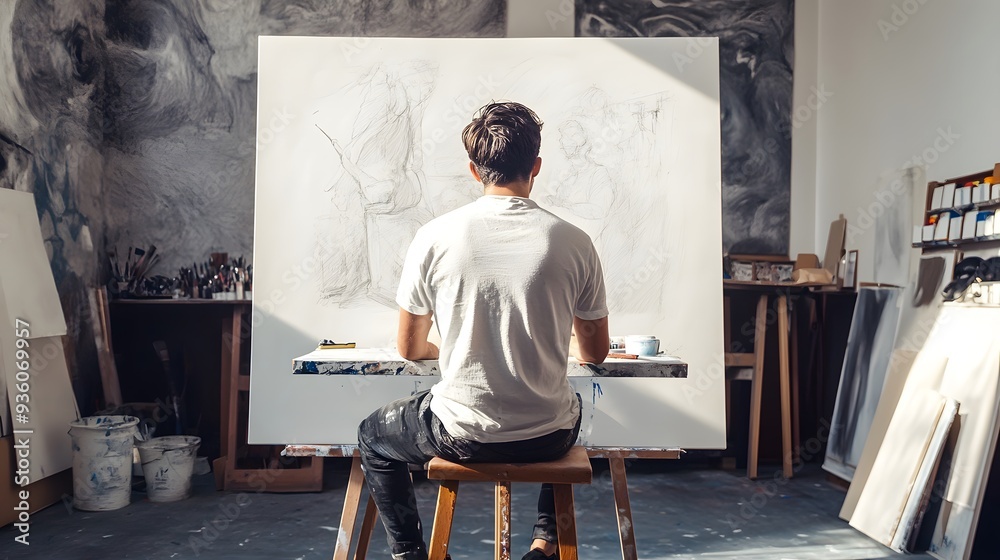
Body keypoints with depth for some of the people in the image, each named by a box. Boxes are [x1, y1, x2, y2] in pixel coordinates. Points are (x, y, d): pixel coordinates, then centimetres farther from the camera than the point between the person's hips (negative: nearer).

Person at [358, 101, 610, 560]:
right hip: (547, 437, 2)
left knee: (373, 437, 29)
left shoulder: (435, 237, -10)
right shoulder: (573, 242, -7)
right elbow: (595, 353, 5)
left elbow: (409, 349, 2)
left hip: (462, 435, -1)